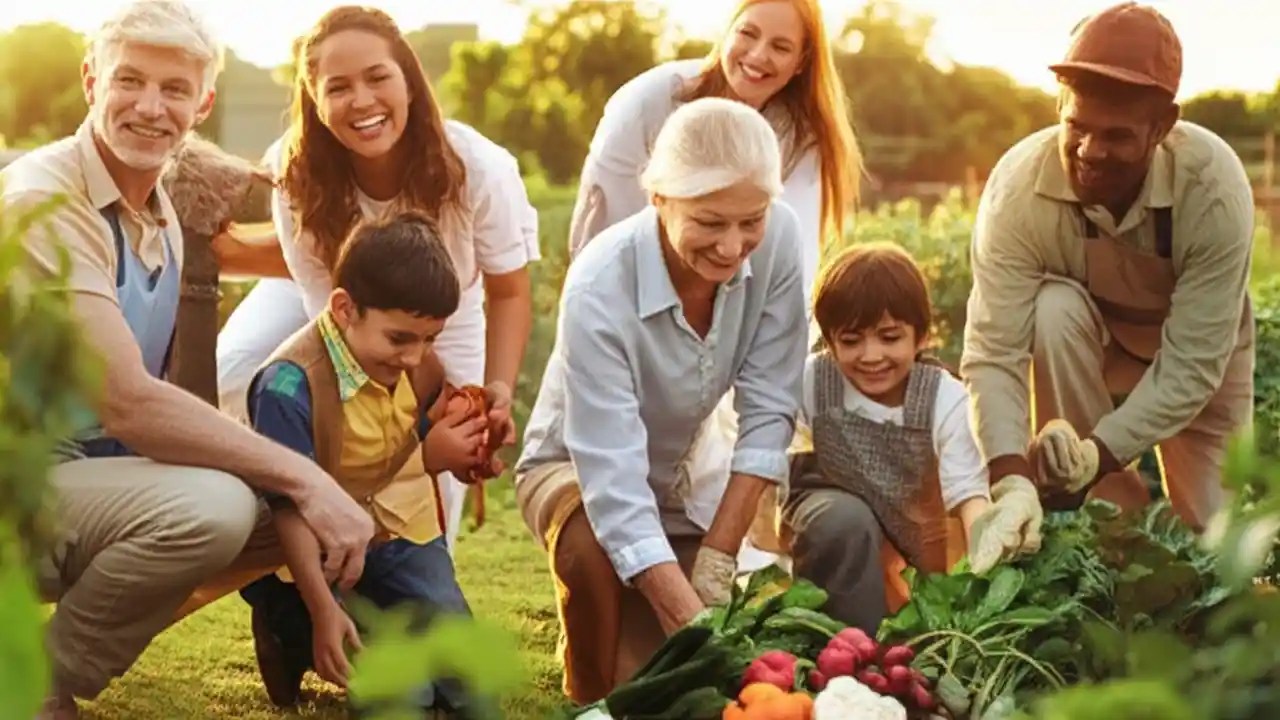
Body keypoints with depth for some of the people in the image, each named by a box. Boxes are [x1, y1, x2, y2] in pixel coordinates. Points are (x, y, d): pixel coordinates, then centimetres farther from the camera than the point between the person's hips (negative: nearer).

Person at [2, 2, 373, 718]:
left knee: (289, 511, 2)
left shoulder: (163, 213, 10)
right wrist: (302, 476, -25)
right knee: (207, 505, -31)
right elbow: (126, 402, -26)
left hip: (94, 468, 9)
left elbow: (143, 403, 8)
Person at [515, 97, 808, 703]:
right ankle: (590, 701, -7)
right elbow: (614, 480, -38)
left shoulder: (778, 240, -23)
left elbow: (768, 413, -16)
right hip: (578, 468, -3)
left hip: (686, 479, 4)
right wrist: (695, 623, -46)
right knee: (595, 547, -37)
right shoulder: (599, 289, -35)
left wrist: (716, 564, -21)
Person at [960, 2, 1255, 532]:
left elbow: (1192, 365, -33)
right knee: (1056, 308, -34)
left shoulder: (1215, 188, -34)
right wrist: (1011, 478, -50)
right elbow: (992, 352, -34)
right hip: (1086, 346, 0)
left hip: (1197, 353, 0)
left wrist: (1097, 456, -44)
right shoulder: (1019, 186, -33)